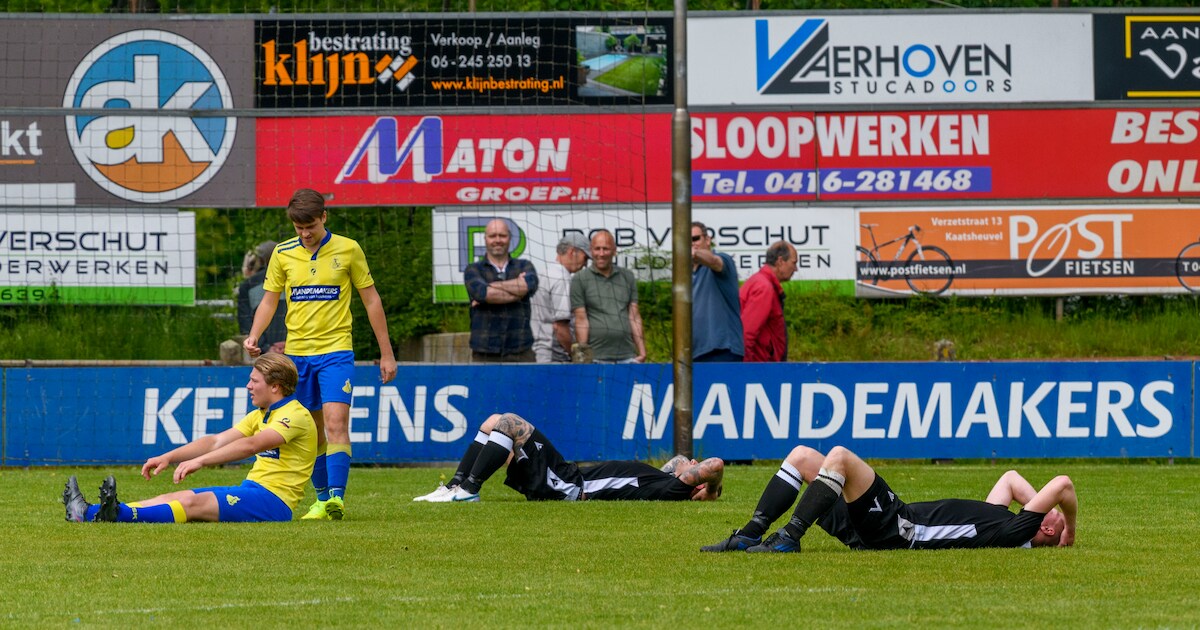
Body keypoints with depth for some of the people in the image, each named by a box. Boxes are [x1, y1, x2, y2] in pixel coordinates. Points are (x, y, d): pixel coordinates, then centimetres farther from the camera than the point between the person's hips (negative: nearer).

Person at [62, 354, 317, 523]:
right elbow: (216, 441, 15)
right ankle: (89, 513, -19)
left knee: (193, 503, -25)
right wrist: (168, 458, 3)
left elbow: (251, 445, -26)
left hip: (273, 499, -9)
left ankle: (119, 514, -43)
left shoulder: (296, 415, -11)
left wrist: (199, 461, -34)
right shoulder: (261, 415, 21)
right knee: (177, 498, -6)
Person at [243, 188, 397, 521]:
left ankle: (336, 497, -23)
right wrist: (254, 335, -8)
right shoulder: (283, 254, 5)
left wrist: (386, 354, 5)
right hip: (297, 352, 3)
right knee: (312, 430, 7)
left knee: (336, 423, -17)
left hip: (336, 350, -3)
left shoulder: (348, 250, -1)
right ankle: (322, 499, 15)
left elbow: (371, 300, 5)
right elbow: (269, 300, 12)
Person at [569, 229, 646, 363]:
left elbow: (634, 317, 12)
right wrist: (582, 355, -7)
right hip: (597, 357, -3)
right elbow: (581, 320, -1)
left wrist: (642, 351, 3)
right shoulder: (580, 280, 5)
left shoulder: (627, 277, 15)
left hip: (627, 356, 3)